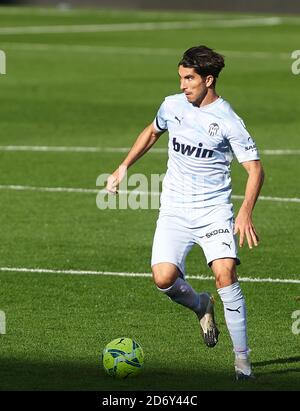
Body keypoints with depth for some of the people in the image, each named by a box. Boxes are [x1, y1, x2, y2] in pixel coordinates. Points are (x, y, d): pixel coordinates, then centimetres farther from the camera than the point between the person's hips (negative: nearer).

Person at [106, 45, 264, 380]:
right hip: (174, 210, 4)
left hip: (214, 210, -4)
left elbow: (255, 169, -10)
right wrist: (123, 168, 20)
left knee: (225, 273, -23)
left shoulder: (228, 120, -11)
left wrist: (245, 213, -24)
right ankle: (201, 307, 18)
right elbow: (151, 133, 26)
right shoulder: (172, 105, 4)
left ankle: (242, 358, -12)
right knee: (163, 278, -17)